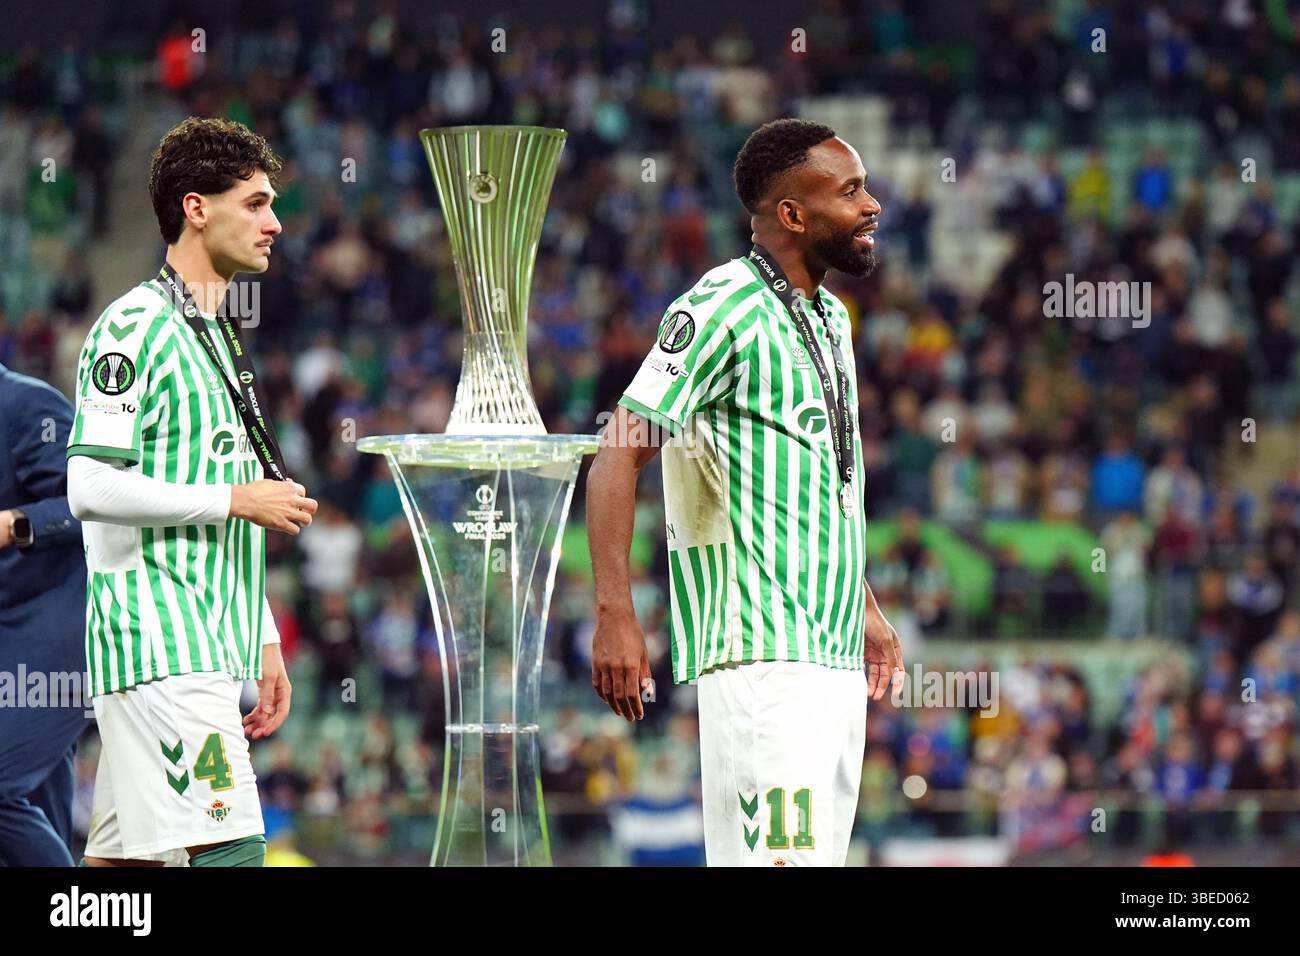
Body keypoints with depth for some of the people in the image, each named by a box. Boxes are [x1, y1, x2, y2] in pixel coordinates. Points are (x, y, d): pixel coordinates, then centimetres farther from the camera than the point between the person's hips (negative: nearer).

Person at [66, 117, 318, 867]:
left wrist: (265, 643, 21)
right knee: (231, 843, -16)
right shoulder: (134, 327, -9)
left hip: (210, 649, 9)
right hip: (160, 646, -9)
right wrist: (239, 497, -14)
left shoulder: (220, 337, 21)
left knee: (125, 855, 7)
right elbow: (91, 488, -18)